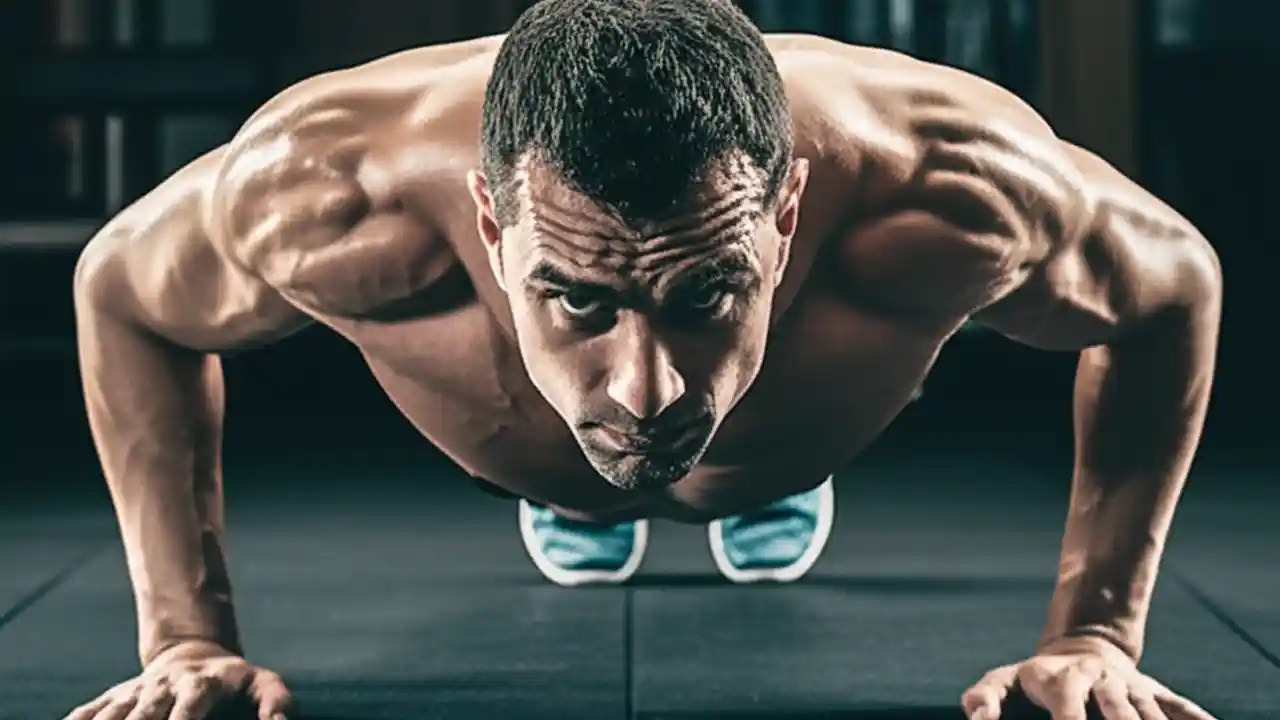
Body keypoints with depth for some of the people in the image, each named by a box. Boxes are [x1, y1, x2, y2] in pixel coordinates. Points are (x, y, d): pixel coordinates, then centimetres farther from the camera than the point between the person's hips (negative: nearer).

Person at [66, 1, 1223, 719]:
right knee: (571, 504, 36)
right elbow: (122, 290, -25)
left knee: (772, 511, 37)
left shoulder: (943, 193, -50)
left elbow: (1177, 286, -26)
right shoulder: (335, 196, -49)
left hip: (800, 441, 1)